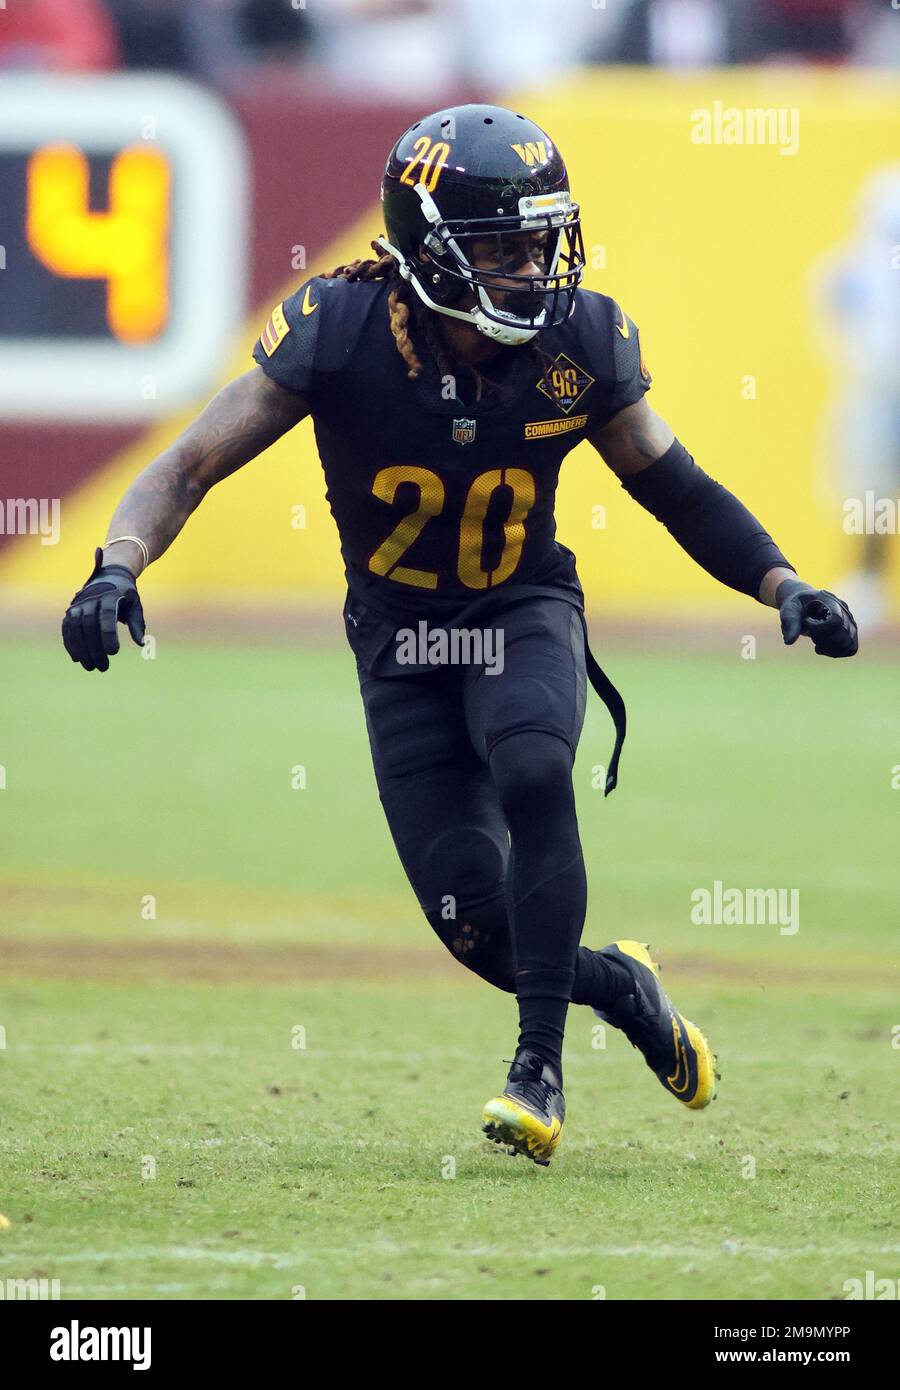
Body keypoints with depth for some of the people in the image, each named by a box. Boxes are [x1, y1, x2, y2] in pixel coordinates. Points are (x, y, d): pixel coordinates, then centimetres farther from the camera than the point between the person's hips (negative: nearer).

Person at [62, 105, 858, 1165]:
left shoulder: (579, 341, -13)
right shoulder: (339, 333, -21)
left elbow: (676, 489, 3)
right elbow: (191, 466, -17)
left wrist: (785, 588, -9)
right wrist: (119, 567, -34)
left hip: (524, 613, 0)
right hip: (401, 644, 0)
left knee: (533, 776, -33)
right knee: (478, 921, -9)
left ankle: (541, 1066, -22)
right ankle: (620, 986, 25)